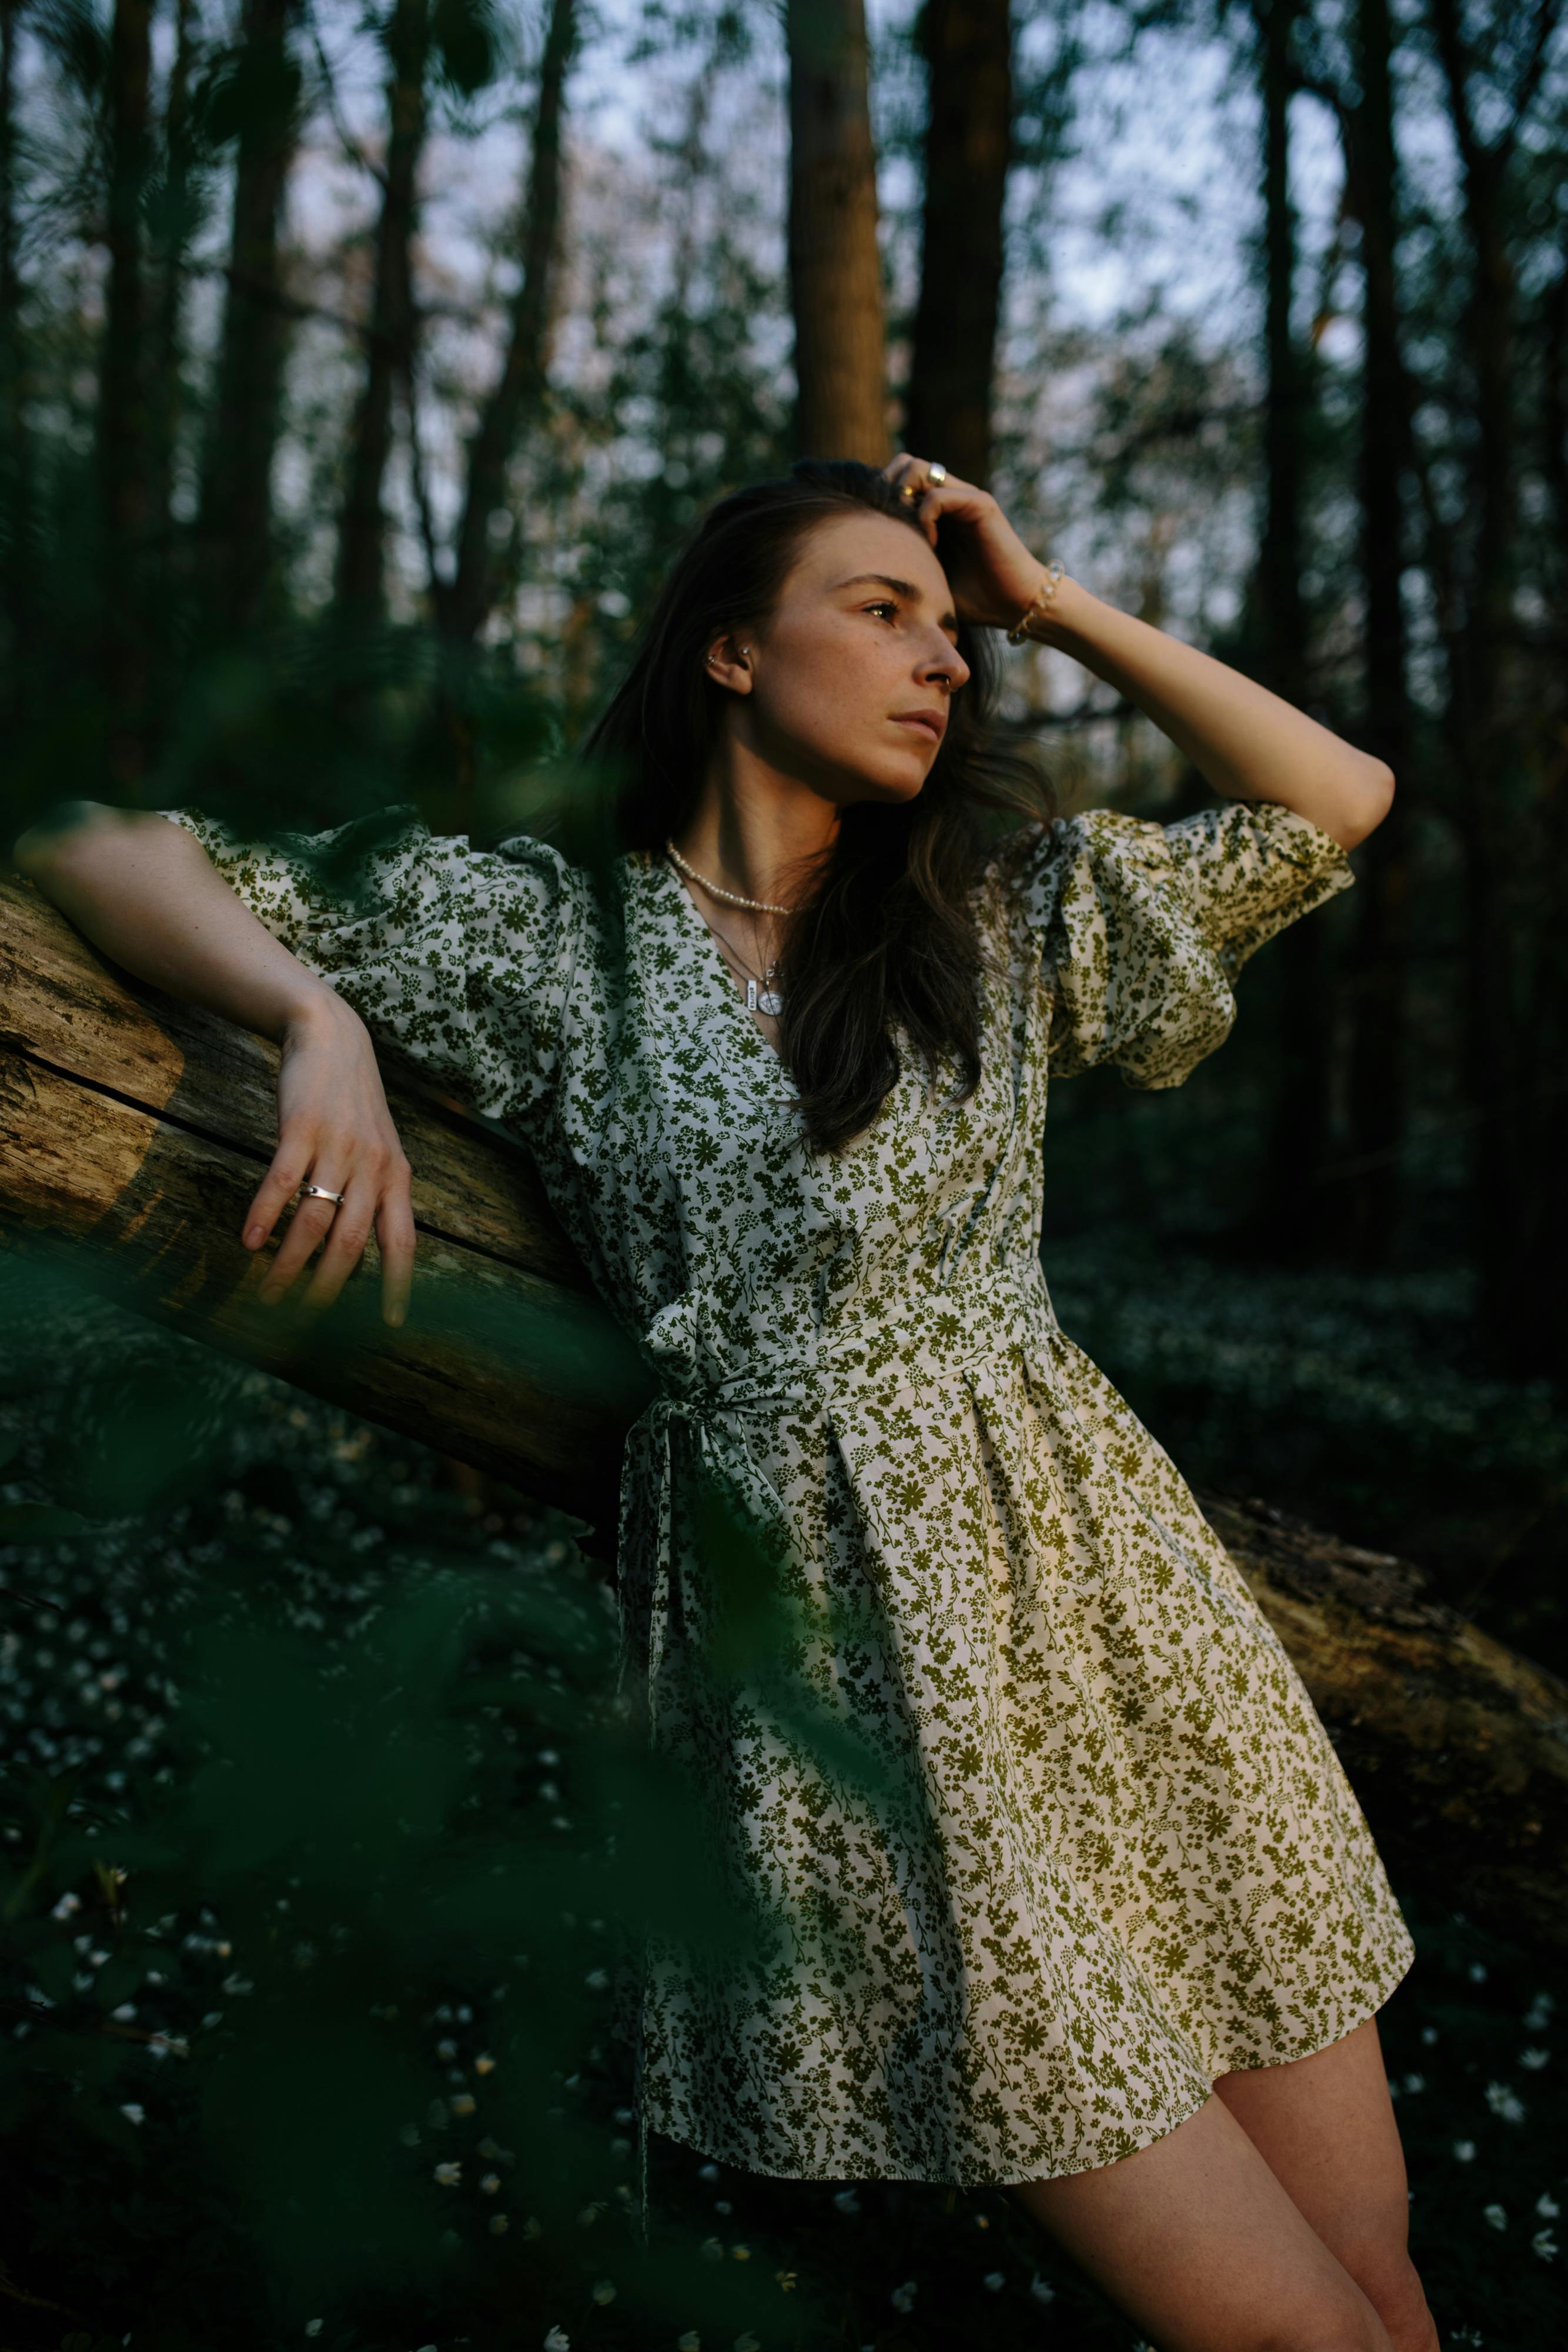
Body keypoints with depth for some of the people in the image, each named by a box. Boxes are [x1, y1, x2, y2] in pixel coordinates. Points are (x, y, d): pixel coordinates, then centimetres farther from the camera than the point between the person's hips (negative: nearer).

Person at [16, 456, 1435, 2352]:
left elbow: (1336, 804, 16)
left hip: (1111, 1601, 5)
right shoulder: (544, 937, 2)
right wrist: (320, 1016, -17)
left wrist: (1054, 605, 11)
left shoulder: (996, 910, 13)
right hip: (848, 1661, -4)